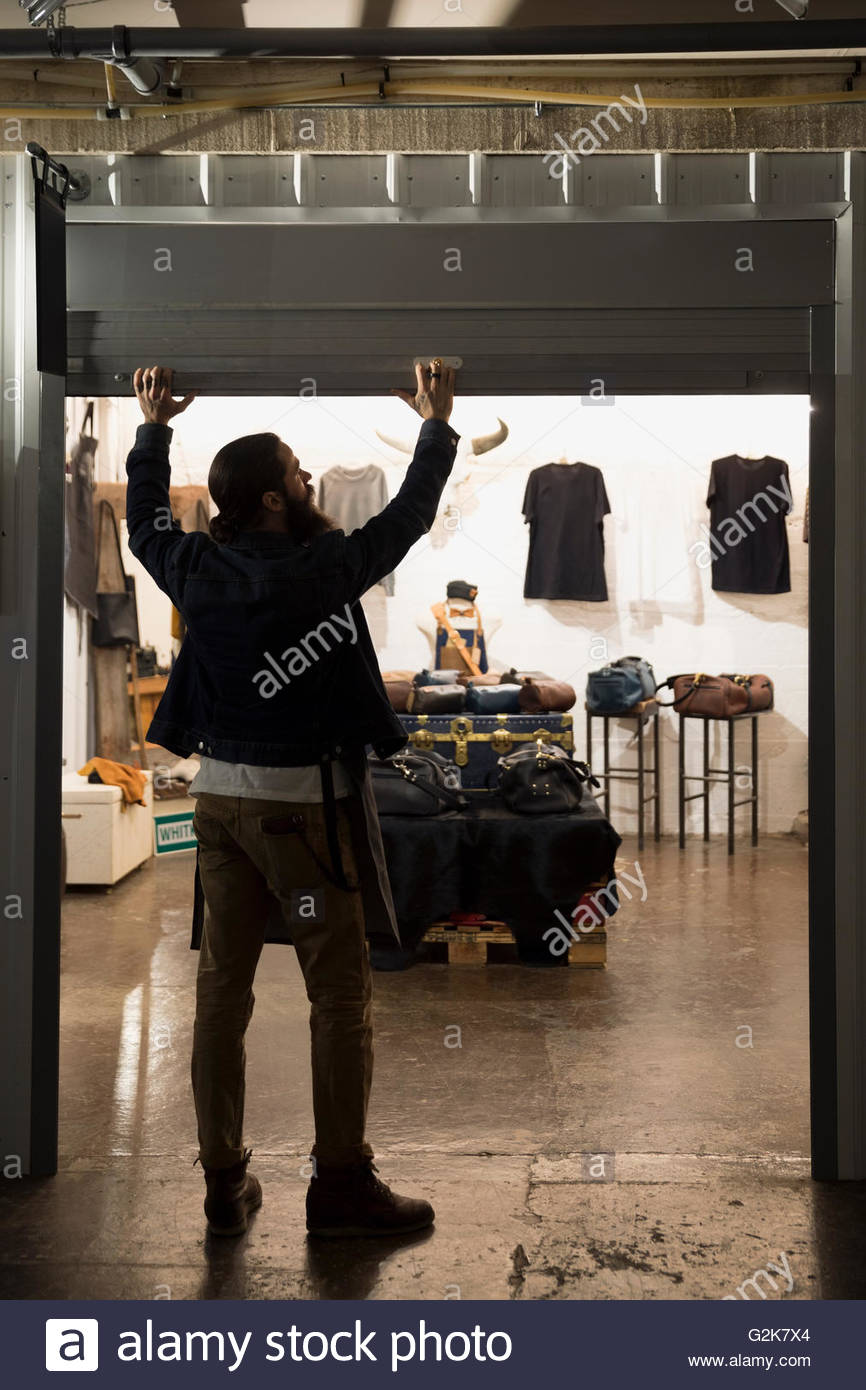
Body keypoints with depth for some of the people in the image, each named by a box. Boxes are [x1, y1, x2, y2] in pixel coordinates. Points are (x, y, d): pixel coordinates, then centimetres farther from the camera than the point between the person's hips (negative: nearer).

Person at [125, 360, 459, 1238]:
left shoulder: (197, 571, 0)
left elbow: (145, 522, 21)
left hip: (218, 796, 6)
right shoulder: (324, 568, -13)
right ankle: (341, 1185, 12)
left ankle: (224, 1183, 20)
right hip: (303, 802, -6)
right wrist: (436, 424, 17)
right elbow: (408, 517, 1)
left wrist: (152, 428, 34)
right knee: (340, 993, 4)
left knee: (222, 987, 11)